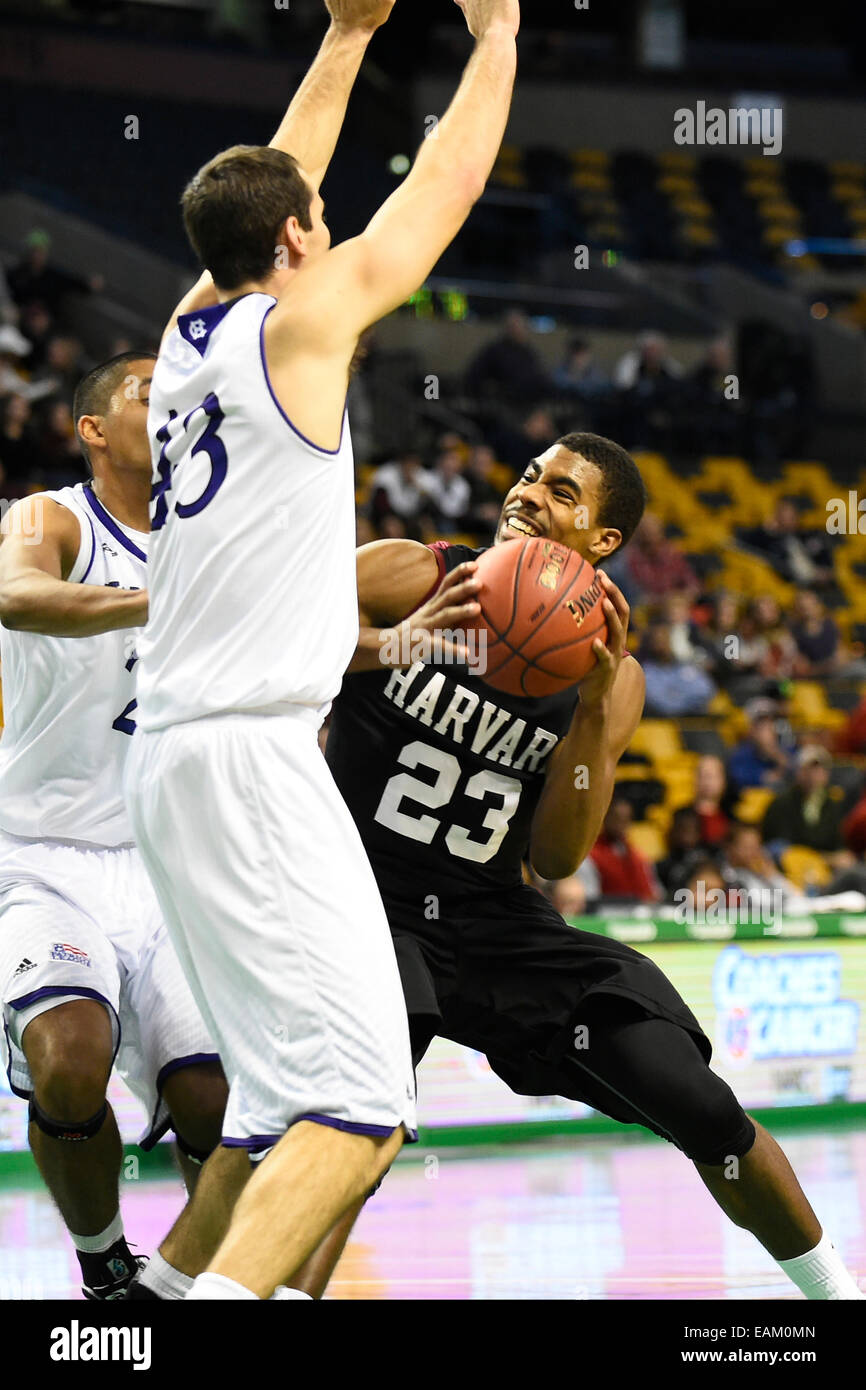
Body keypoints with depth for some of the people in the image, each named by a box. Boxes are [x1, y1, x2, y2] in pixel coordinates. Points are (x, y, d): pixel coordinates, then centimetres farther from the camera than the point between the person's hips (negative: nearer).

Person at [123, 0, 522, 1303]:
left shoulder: (190, 329, 15)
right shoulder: (301, 317, -4)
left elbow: (271, 186, 32)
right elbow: (449, 184, 5)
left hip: (173, 758, 9)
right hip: (251, 756, -9)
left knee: (281, 1101, 14)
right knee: (364, 1104, -17)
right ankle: (222, 1296, -34)